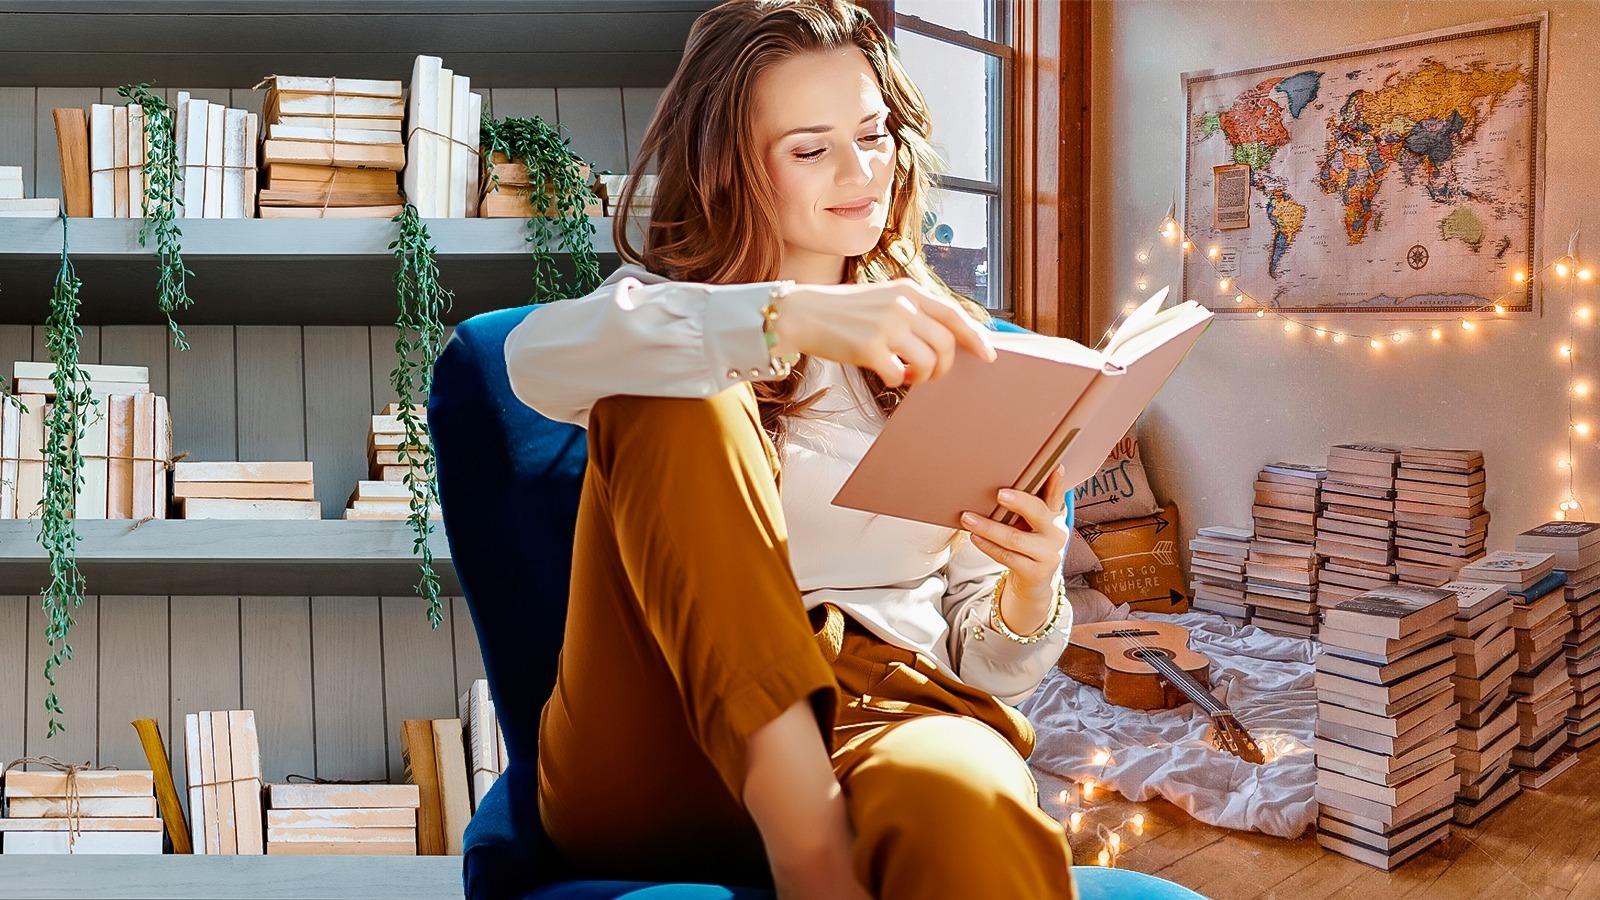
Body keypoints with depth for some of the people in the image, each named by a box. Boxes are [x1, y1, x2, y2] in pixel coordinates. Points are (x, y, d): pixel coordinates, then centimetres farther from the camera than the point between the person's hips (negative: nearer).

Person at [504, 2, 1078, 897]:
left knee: (966, 807, -38)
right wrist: (792, 317, -30)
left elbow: (985, 661, 14)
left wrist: (1030, 592, -10)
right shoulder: (667, 310, 10)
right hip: (661, 761, 2)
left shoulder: (945, 359, 16)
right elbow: (541, 356, -17)